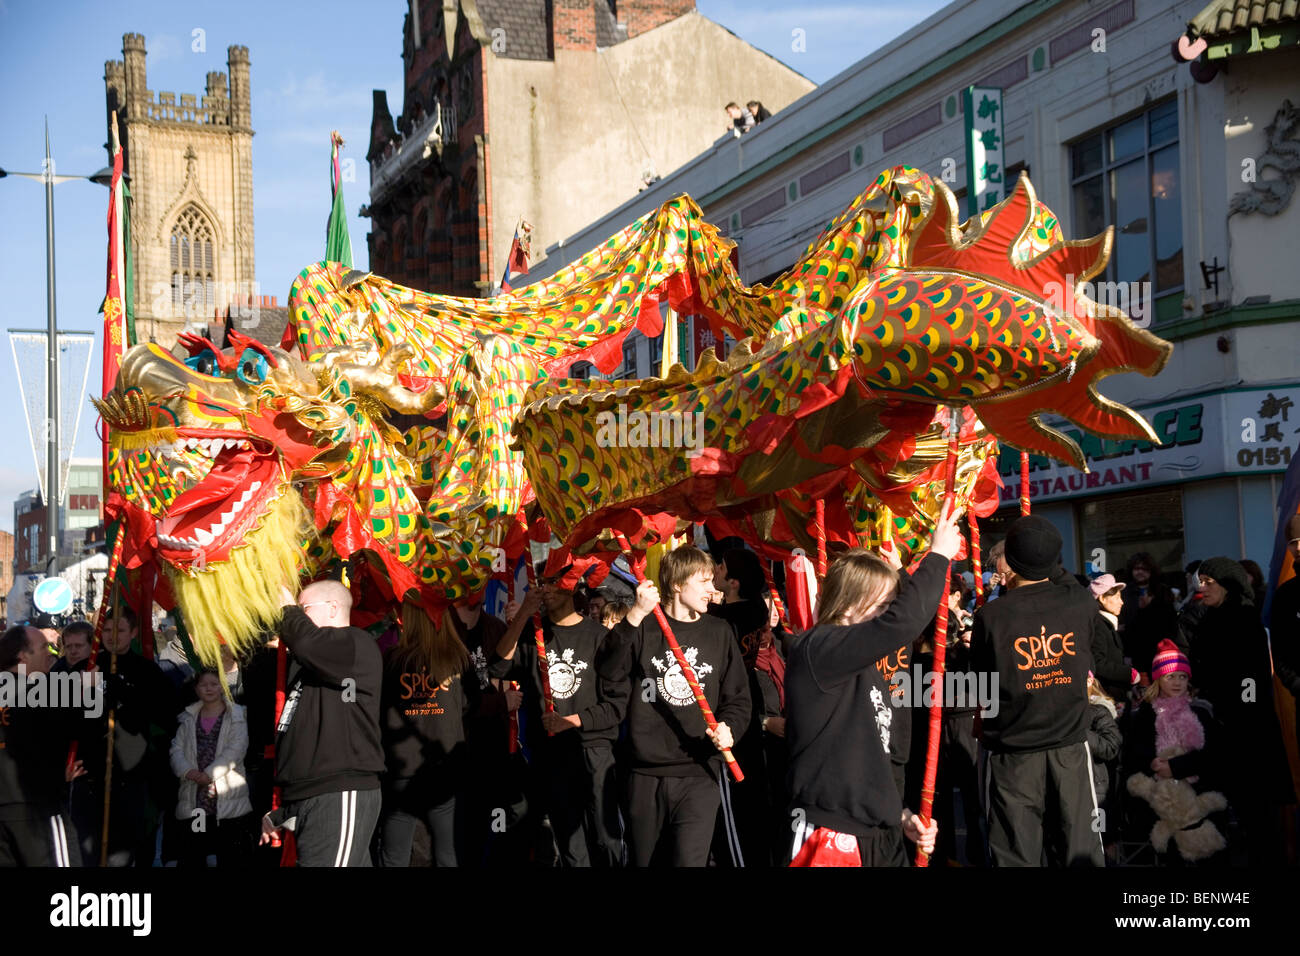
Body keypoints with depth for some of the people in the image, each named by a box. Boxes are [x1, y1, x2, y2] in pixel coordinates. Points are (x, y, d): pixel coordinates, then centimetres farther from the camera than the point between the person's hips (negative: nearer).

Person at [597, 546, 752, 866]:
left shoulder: (719, 632, 9)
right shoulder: (643, 628, 1)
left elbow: (739, 698, 13)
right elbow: (607, 673, -17)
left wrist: (726, 727, -8)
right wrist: (635, 615, -25)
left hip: (700, 774, 0)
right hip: (646, 775, 0)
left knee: (689, 860, -16)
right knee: (642, 860, 11)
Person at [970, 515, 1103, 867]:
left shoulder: (991, 616, -14)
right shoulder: (1082, 604, -6)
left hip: (1012, 753, -2)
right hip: (1071, 747, 2)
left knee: (1017, 858, 5)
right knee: (1082, 852, 11)